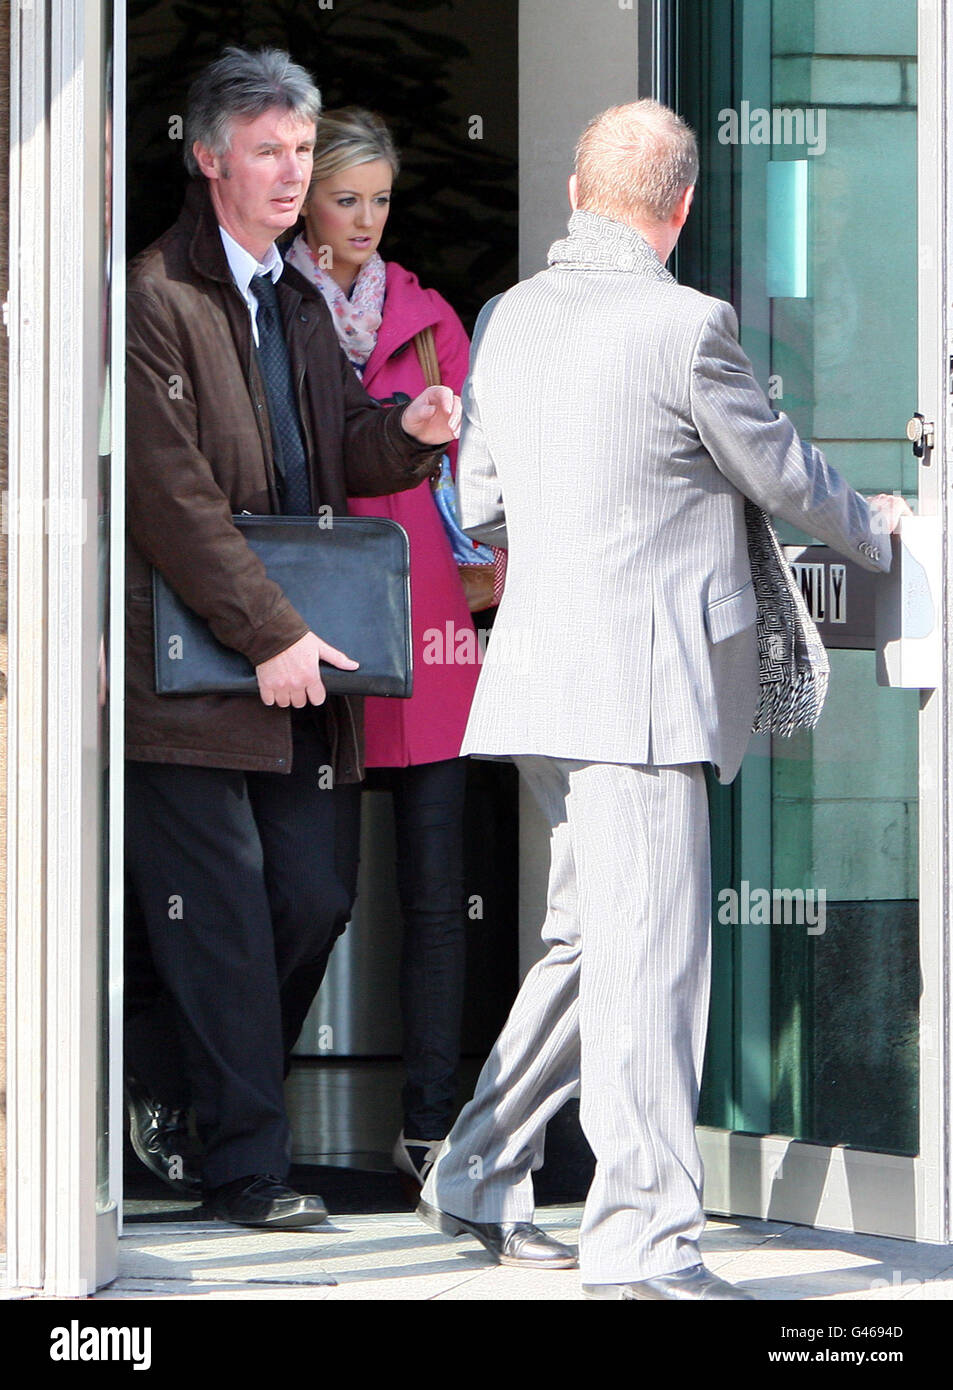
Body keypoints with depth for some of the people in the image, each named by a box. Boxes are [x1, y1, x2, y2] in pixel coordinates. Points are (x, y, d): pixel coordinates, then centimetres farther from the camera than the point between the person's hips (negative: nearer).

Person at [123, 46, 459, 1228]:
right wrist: (269, 635, -17)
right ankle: (247, 1167, 3)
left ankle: (153, 1074, 26)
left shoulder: (299, 305, 18)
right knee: (226, 913, -4)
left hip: (297, 663, 8)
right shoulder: (155, 299, -9)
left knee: (316, 898, 7)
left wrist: (407, 434, 0)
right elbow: (174, 497, -15)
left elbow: (338, 460, 24)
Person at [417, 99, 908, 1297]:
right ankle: (640, 1243, -8)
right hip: (640, 683, -8)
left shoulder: (507, 321, 9)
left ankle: (477, 1179, 25)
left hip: (544, 661, 8)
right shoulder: (686, 327, -13)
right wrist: (872, 529, 20)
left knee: (593, 943, 19)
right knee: (649, 959, -7)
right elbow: (781, 476, 0)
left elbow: (482, 510, 16)